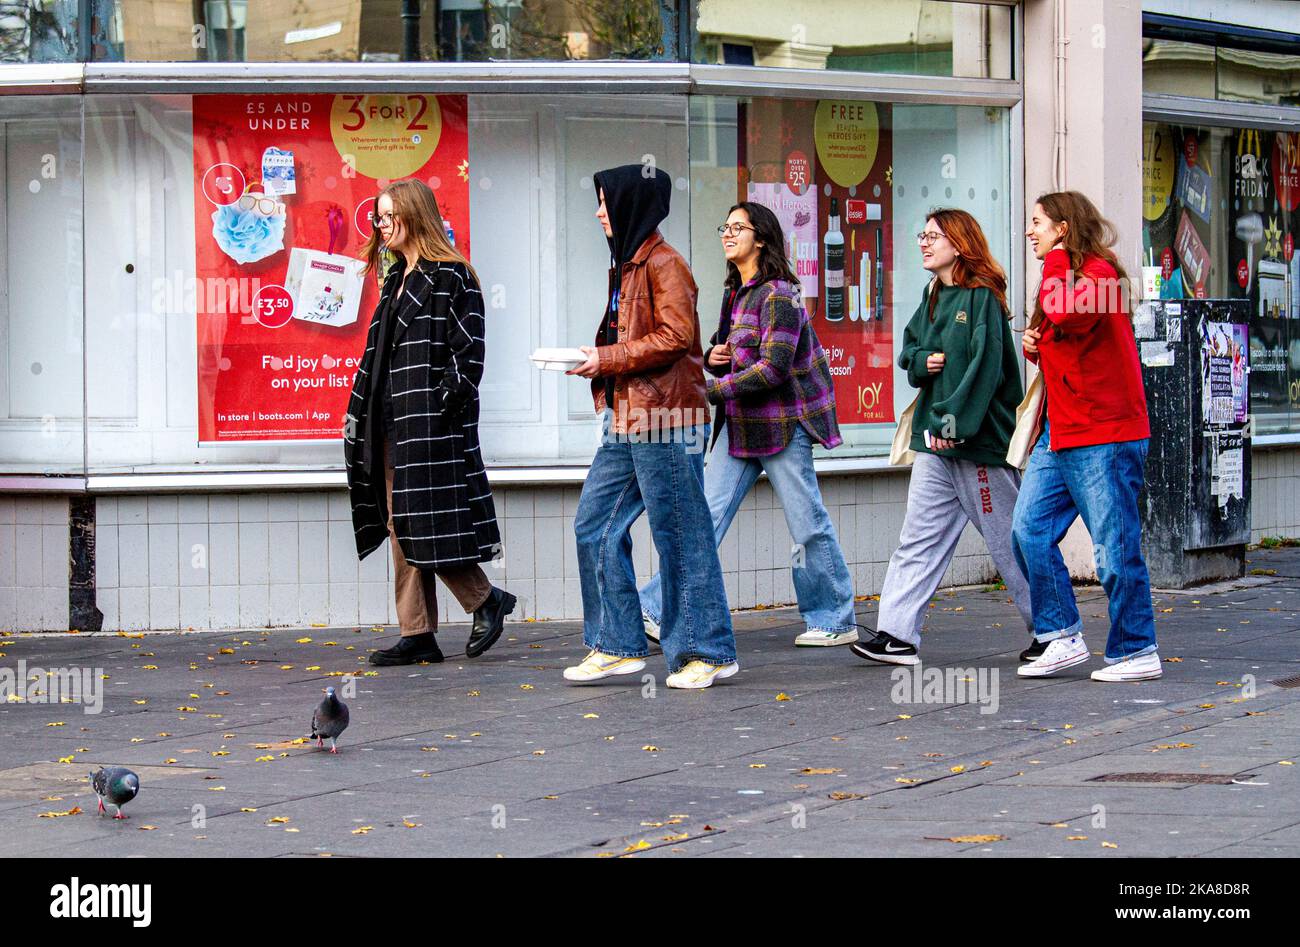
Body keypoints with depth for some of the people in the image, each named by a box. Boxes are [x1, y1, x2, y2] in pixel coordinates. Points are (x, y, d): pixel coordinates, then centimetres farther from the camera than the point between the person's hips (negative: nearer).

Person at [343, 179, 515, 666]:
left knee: (423, 522, -9)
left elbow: (468, 348, -13)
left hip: (431, 420, -9)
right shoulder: (398, 278, 18)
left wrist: (446, 404, -18)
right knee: (400, 526, 6)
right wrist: (359, 415, 18)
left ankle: (486, 599, 9)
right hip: (393, 421, 9)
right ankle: (416, 634, 8)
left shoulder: (451, 275, -8)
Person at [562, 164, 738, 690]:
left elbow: (675, 336, -20)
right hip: (627, 420, 10)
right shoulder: (627, 265, 18)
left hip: (664, 421, -10)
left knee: (682, 538, -3)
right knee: (594, 525, 7)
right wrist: (597, 360, 7)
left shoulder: (663, 263, -11)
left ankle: (709, 651, 4)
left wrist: (607, 359, -16)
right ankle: (618, 645, 13)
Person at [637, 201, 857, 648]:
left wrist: (713, 389, -19)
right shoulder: (734, 295, 13)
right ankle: (662, 610, -2)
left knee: (807, 523, 1)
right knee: (705, 515, 1)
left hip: (782, 422, -8)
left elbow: (774, 367, -21)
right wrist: (712, 357, 1)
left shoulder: (778, 294, -14)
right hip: (738, 424, 8)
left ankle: (837, 621, 13)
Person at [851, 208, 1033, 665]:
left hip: (980, 439, -8)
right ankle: (897, 635, -1)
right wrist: (923, 361, -3)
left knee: (1010, 543, 2)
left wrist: (955, 422, -21)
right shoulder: (932, 299, 15)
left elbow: (985, 368, -18)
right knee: (918, 540, 1)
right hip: (936, 441, 8)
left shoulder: (982, 298, -11)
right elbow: (909, 352, 21)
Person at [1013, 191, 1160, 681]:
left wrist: (1055, 263, -13)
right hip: (1059, 434, 9)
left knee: (1115, 549, -6)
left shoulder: (1099, 273, -10)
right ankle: (1063, 638, 7)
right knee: (1029, 530, 1)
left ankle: (1137, 653, 3)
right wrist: (1034, 345, 8)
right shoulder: (1062, 278, 19)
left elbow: (1065, 317, -28)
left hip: (1105, 437, -9)